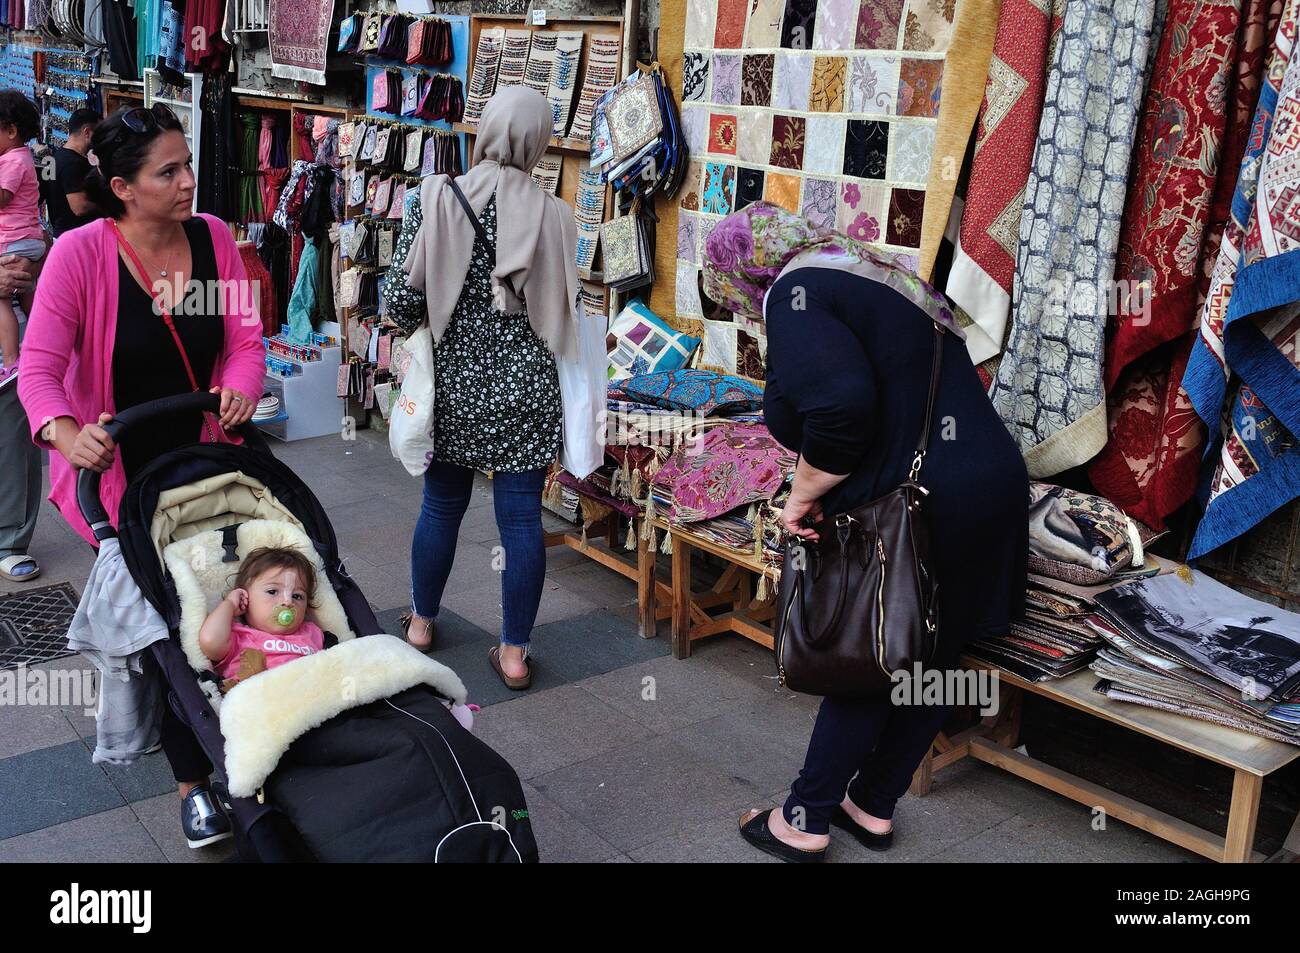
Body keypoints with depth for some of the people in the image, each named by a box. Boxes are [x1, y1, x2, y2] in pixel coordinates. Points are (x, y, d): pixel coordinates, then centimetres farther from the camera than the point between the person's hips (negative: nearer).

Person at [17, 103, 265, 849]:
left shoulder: (213, 238, -5)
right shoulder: (81, 253, -16)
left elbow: (246, 338, -3)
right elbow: (40, 366, -21)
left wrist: (241, 389, -25)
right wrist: (67, 434, -40)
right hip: (121, 473, -3)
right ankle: (193, 779, 14)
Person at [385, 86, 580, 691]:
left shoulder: (436, 200, -8)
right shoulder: (553, 216, -6)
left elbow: (403, 300, -9)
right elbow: (561, 312, -3)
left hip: (453, 379, 1)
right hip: (524, 386, -1)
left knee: (442, 505, 17)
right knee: (521, 516, 5)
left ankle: (421, 622, 35)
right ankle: (514, 653, 14)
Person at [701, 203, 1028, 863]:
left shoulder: (796, 293, -10)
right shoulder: (873, 272, 19)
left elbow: (840, 403, -27)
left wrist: (804, 494, -13)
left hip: (916, 508, -9)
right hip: (993, 481, 9)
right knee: (928, 663, 18)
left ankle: (806, 820, 25)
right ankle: (873, 807, 35)